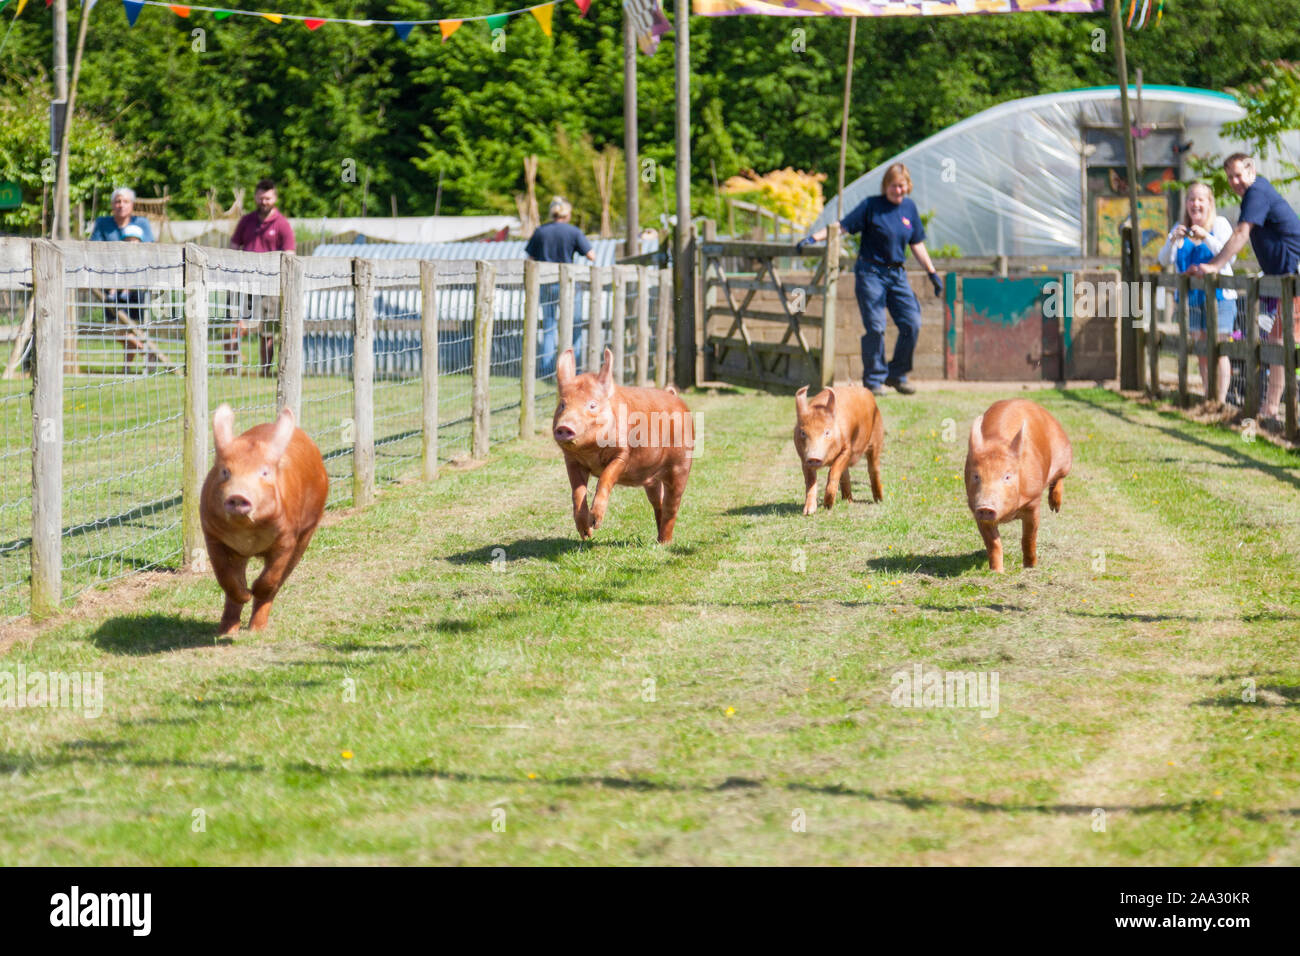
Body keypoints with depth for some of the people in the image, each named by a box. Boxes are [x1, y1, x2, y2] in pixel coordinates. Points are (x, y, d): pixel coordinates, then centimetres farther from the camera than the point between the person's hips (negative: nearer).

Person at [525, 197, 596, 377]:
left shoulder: (540, 232, 2)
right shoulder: (573, 232, -6)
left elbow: (531, 259, 4)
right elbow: (591, 256, -9)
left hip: (545, 285, 3)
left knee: (548, 328, 12)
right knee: (574, 326, 9)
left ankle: (546, 367, 7)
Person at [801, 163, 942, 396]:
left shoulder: (910, 208, 9)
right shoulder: (871, 206, -4)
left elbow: (917, 245, 16)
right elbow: (843, 225, -7)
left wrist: (932, 273, 15)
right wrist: (814, 238, -17)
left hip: (897, 274, 5)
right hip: (870, 272, -5)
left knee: (912, 324, -4)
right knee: (875, 328, -9)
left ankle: (897, 375, 12)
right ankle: (874, 380, 2)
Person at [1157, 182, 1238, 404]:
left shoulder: (1220, 224, -4)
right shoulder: (1181, 228, 8)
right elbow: (1164, 261, 2)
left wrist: (1206, 237, -27)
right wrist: (1173, 240, -17)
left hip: (1218, 296, -5)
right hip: (1191, 298, 5)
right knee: (1201, 352, 7)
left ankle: (1221, 400, -7)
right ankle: (1208, 399, 13)